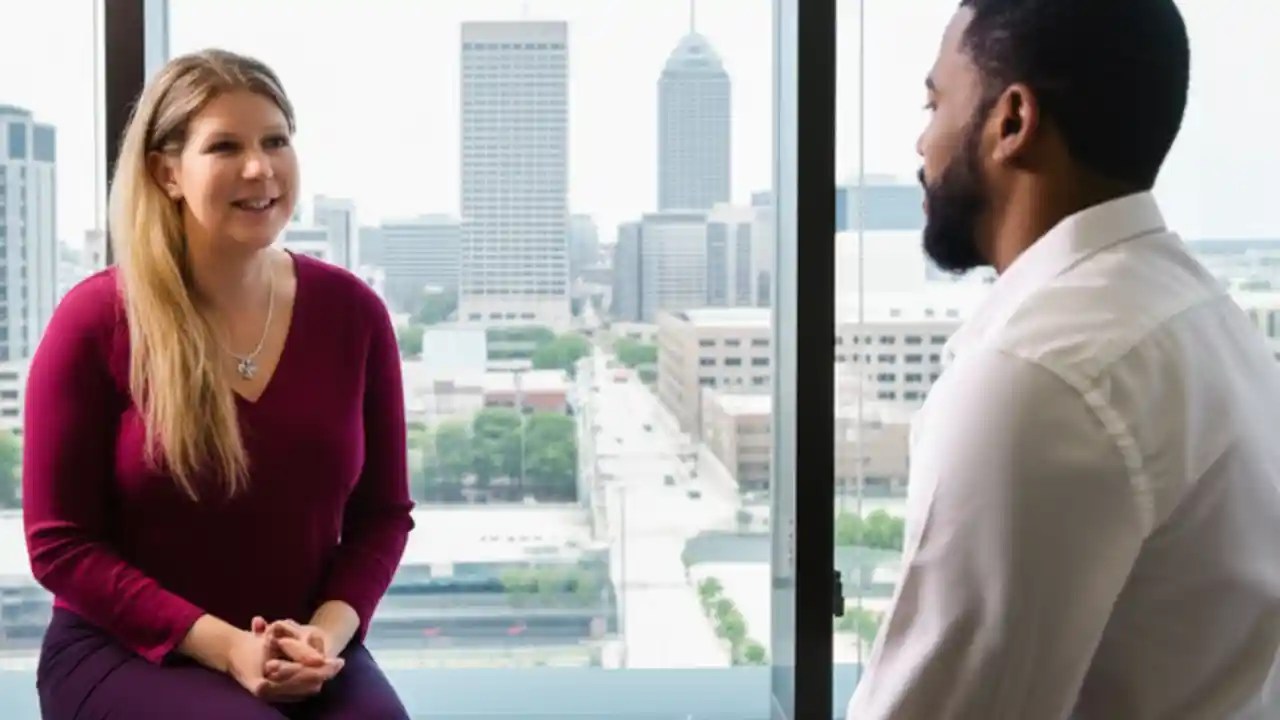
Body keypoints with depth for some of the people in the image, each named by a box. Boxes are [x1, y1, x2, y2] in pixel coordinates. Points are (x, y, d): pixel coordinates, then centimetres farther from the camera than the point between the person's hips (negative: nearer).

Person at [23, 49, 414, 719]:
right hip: (124, 651, -2)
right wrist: (223, 645, -17)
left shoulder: (351, 312, 0)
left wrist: (328, 631, -13)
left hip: (301, 654, 3)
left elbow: (382, 513, 6)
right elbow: (61, 542, -7)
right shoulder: (96, 320, -9)